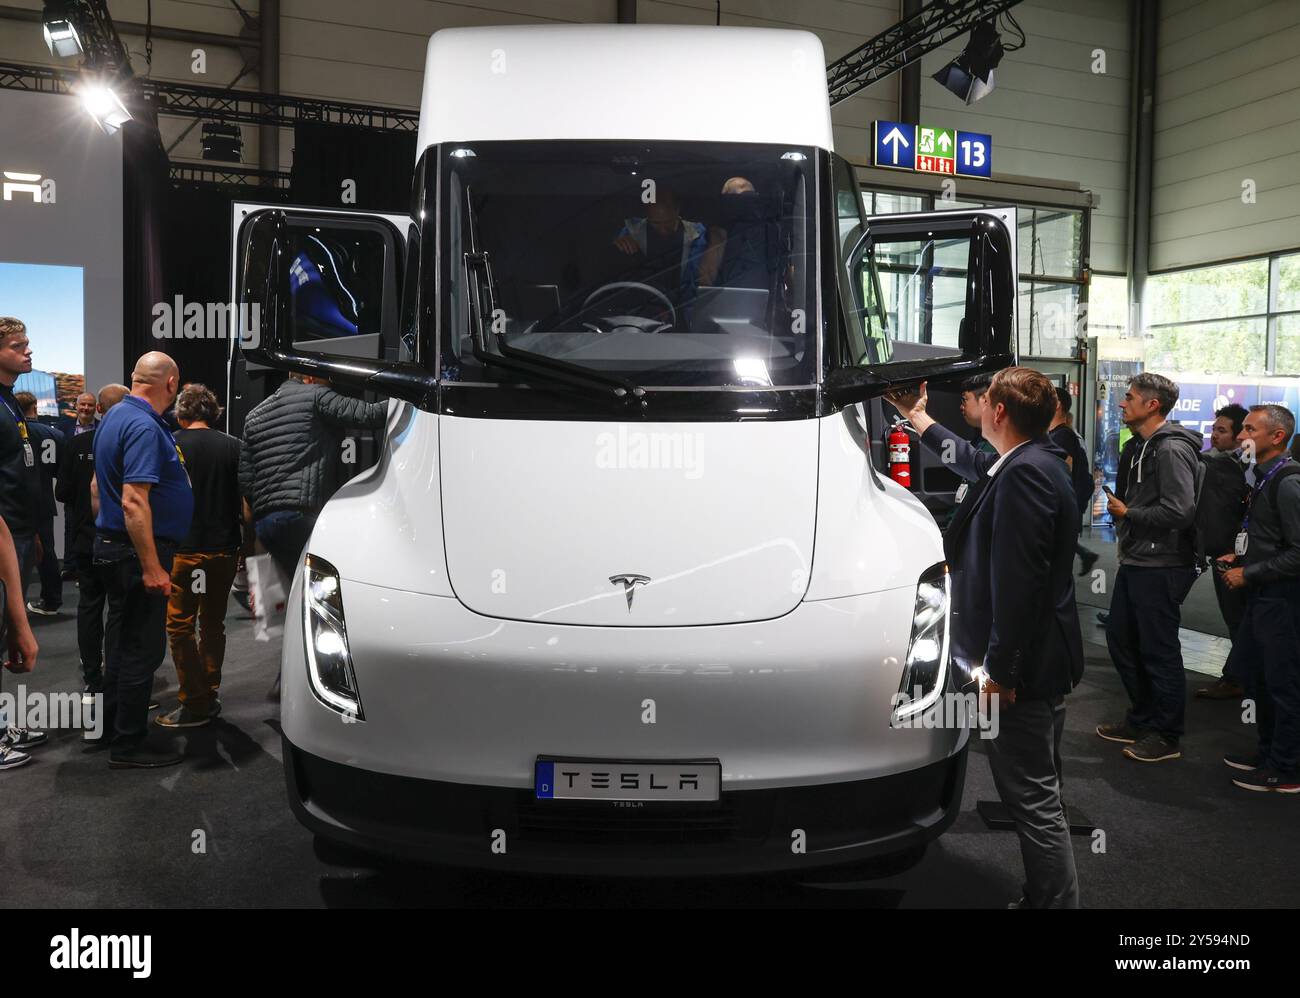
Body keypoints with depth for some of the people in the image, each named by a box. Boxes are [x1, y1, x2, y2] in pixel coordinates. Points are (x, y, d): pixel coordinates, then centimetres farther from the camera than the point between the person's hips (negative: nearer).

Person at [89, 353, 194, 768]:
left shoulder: (115, 417, 12)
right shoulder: (144, 426, -21)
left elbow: (100, 485, 23)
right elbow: (134, 502, -28)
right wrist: (151, 567, -27)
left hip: (112, 545, 10)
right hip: (138, 551, -10)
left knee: (124, 641, 19)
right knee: (143, 648, -1)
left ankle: (105, 729, 30)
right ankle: (128, 745, 8)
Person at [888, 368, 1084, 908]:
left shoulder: (1024, 474, -21)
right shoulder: (1035, 461, 12)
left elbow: (1018, 581, -25)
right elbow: (971, 460, 33)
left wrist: (999, 671, -22)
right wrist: (917, 416, 43)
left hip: (1023, 667, -11)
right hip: (1040, 660, 11)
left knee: (1034, 801, -2)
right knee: (1038, 795, 20)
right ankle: (1045, 896, 34)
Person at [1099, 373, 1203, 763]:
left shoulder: (1172, 449, -16)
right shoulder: (1137, 446, 14)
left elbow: (1179, 511, -25)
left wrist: (1128, 513, -14)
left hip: (1160, 567, -10)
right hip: (1134, 562, 10)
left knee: (1159, 651, 1)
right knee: (1120, 640, 17)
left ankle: (1166, 737, 14)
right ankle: (1141, 720, 32)